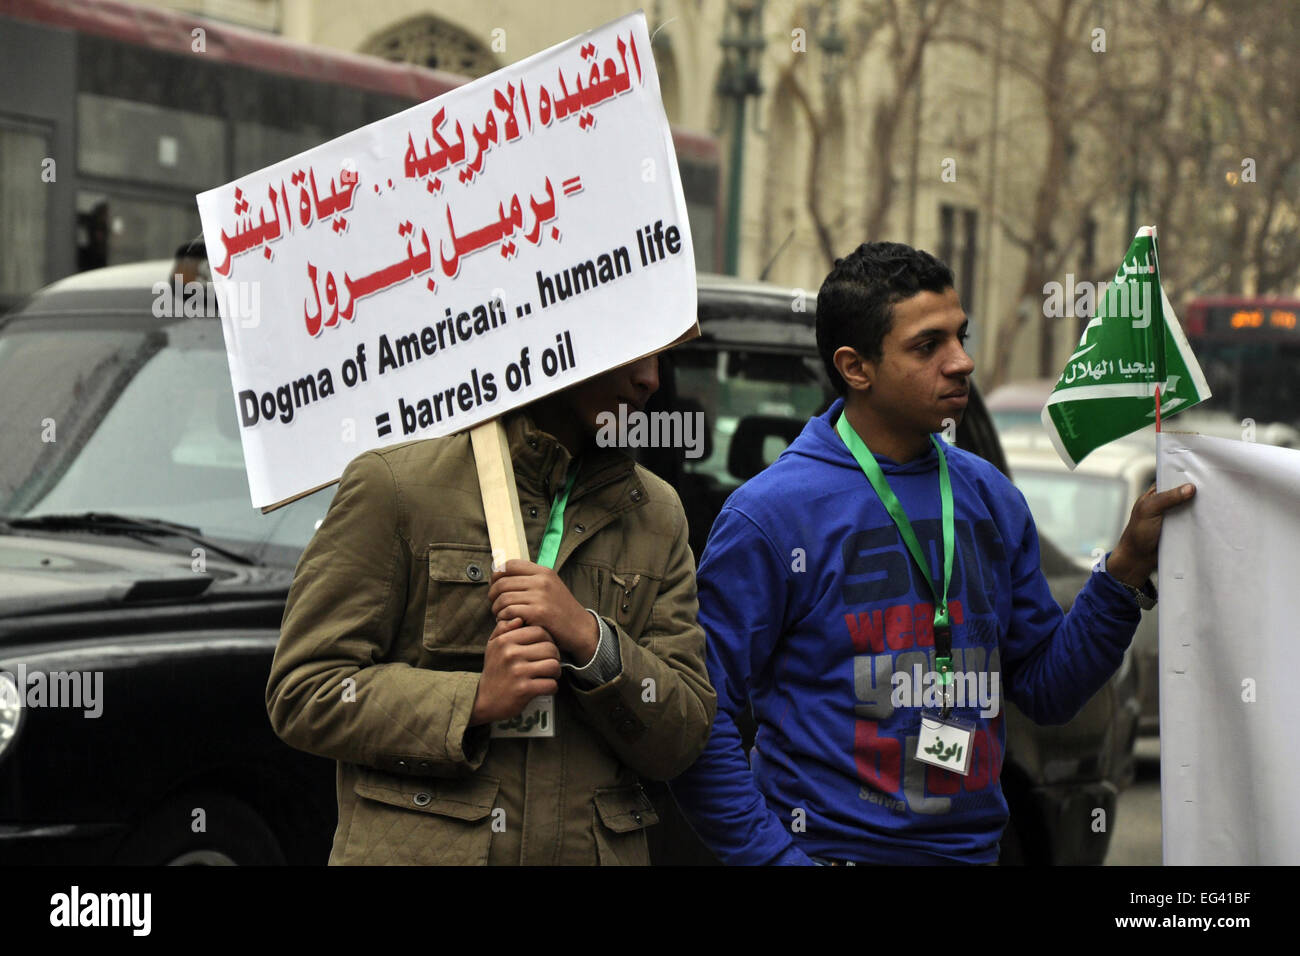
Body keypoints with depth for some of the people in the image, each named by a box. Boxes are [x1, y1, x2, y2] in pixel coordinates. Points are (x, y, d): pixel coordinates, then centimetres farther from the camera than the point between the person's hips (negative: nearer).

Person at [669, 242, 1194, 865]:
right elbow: (700, 722, -13)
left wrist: (1127, 568, -4)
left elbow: (1046, 691, 7)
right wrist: (777, 858, -18)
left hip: (973, 846, 5)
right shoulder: (769, 515, -12)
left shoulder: (992, 499, 5)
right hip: (834, 848, -5)